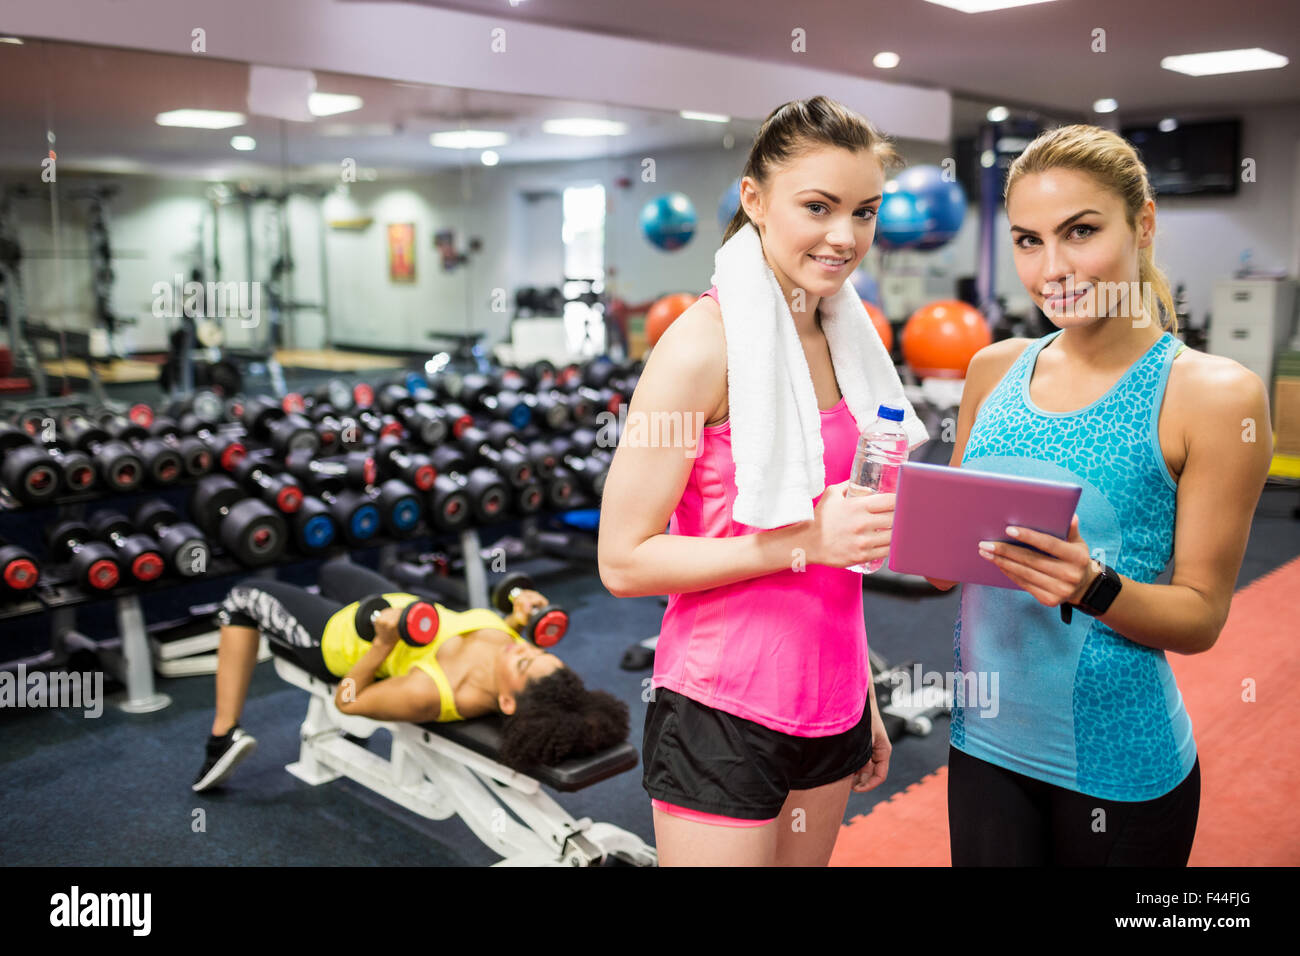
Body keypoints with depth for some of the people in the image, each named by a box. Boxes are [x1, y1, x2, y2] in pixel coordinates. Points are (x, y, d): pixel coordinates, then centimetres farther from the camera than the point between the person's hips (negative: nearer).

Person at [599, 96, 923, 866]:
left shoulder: (837, 341, 7)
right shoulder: (703, 345, -16)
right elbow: (624, 560, -17)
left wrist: (864, 701, 17)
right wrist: (804, 539, -22)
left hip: (829, 706, 7)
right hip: (722, 715, -7)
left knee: (809, 857, 20)